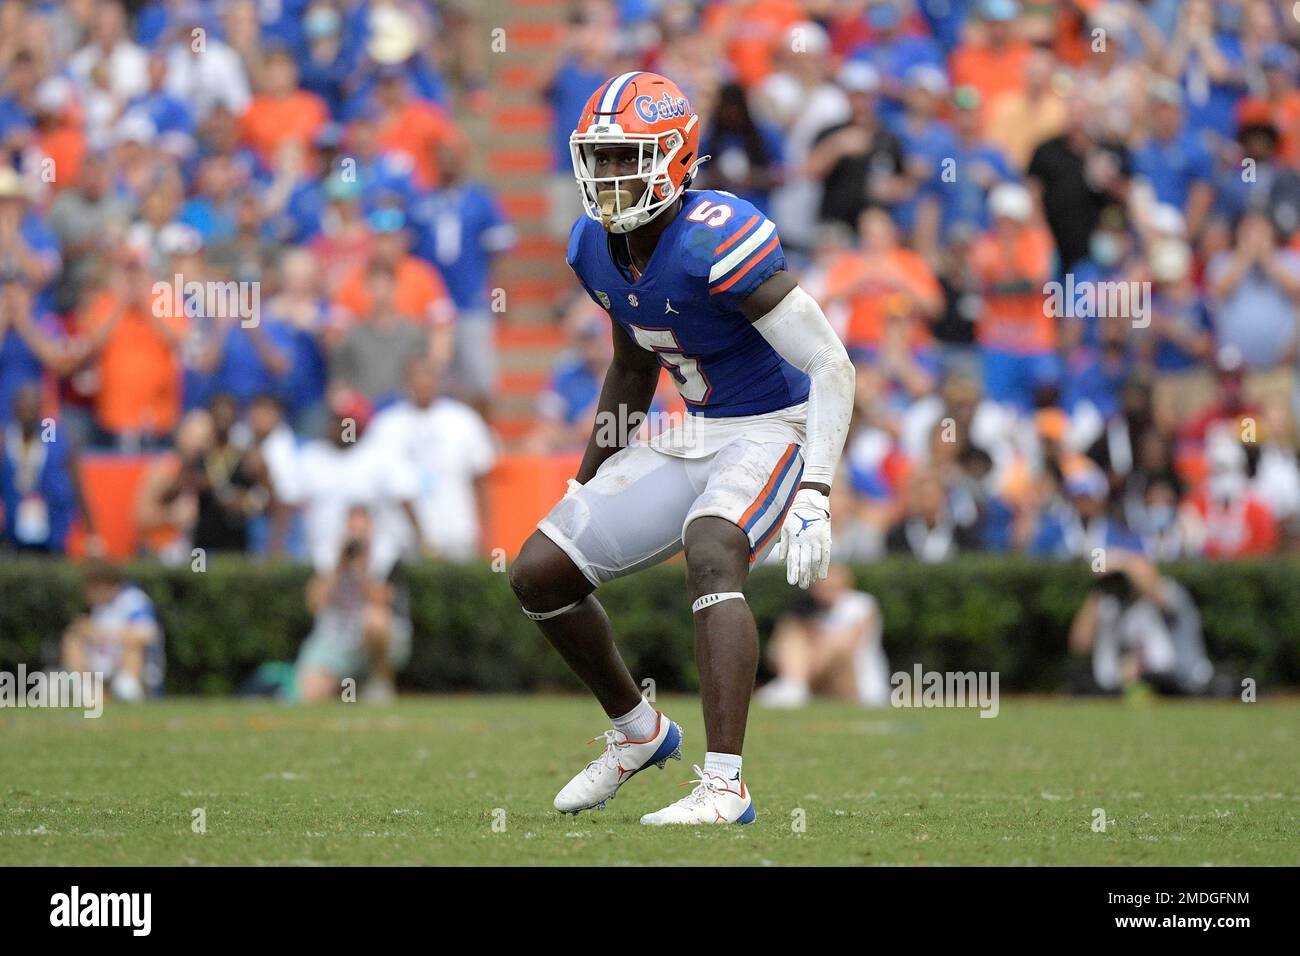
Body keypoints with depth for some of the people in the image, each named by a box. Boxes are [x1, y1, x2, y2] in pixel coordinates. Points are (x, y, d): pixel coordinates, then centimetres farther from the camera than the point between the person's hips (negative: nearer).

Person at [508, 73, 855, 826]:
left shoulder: (718, 240, -26)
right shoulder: (597, 248, -1)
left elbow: (831, 367, -25)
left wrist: (814, 496, -34)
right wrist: (586, 488, 21)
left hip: (777, 431, -8)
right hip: (696, 439, 8)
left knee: (710, 553, -37)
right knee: (540, 574, 5)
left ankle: (725, 788, -39)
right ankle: (638, 732, 28)